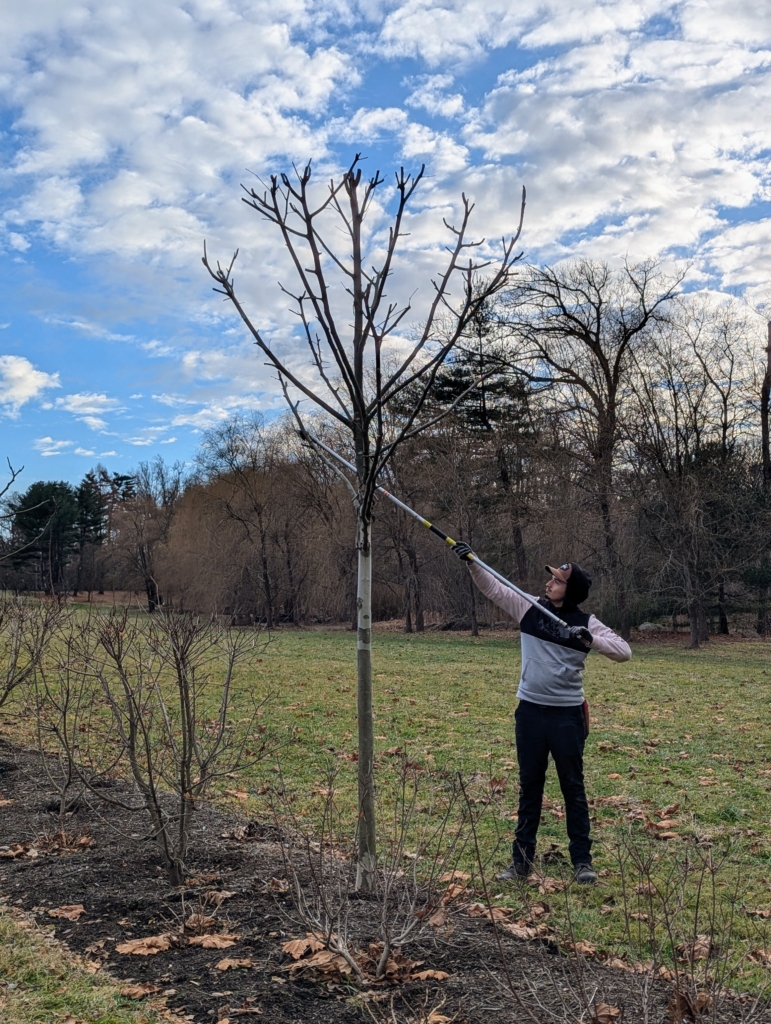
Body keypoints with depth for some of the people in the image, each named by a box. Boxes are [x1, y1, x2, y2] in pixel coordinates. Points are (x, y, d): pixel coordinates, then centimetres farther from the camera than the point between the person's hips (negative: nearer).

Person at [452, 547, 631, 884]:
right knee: (529, 786, 12)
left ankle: (582, 859, 19)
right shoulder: (529, 608, 2)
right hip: (530, 711, 3)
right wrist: (472, 562, -10)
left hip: (567, 714, -3)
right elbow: (493, 588, 3)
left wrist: (590, 639, -27)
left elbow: (624, 651, -12)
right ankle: (521, 859, 21)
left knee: (573, 787, 7)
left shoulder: (586, 623, -6)